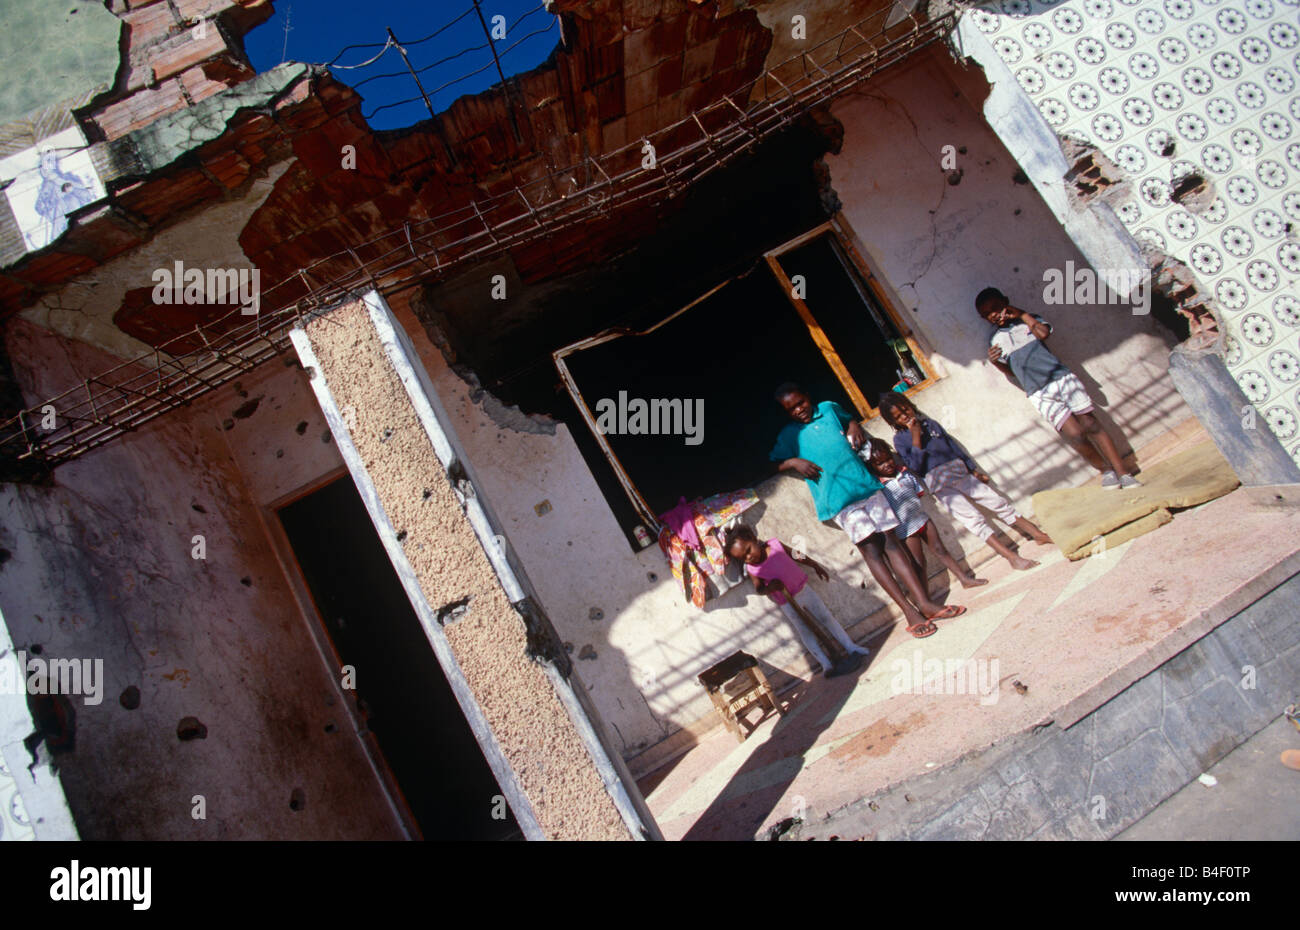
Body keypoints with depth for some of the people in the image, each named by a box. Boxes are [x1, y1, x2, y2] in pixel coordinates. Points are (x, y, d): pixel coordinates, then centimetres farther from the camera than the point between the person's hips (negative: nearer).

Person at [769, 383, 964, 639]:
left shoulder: (829, 408, 16)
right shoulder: (788, 435, 7)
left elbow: (848, 419, 34)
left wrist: (854, 425, 12)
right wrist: (794, 462, -8)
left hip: (865, 483, 3)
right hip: (839, 500, -3)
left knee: (890, 541, -1)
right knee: (871, 548, -9)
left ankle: (925, 603, 0)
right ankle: (910, 612, -8)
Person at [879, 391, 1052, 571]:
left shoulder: (929, 423, 13)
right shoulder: (900, 439, -1)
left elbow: (953, 445, 19)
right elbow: (915, 467, -13)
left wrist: (974, 470, 20)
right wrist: (916, 438, -17)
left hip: (959, 472, 5)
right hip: (939, 483, -5)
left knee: (999, 502, 1)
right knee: (972, 517, -18)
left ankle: (1039, 535, 11)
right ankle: (1012, 557, -19)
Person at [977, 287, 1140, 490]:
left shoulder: (1030, 321, 13)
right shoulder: (995, 340, 11)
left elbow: (1044, 333, -9)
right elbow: (1010, 372, 9)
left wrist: (1022, 314, -3)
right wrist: (996, 362, -11)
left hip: (1062, 377, 1)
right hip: (1039, 394, -1)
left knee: (1090, 424, -6)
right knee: (1075, 433, -14)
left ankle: (1124, 473, 1)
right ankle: (1105, 470, 6)